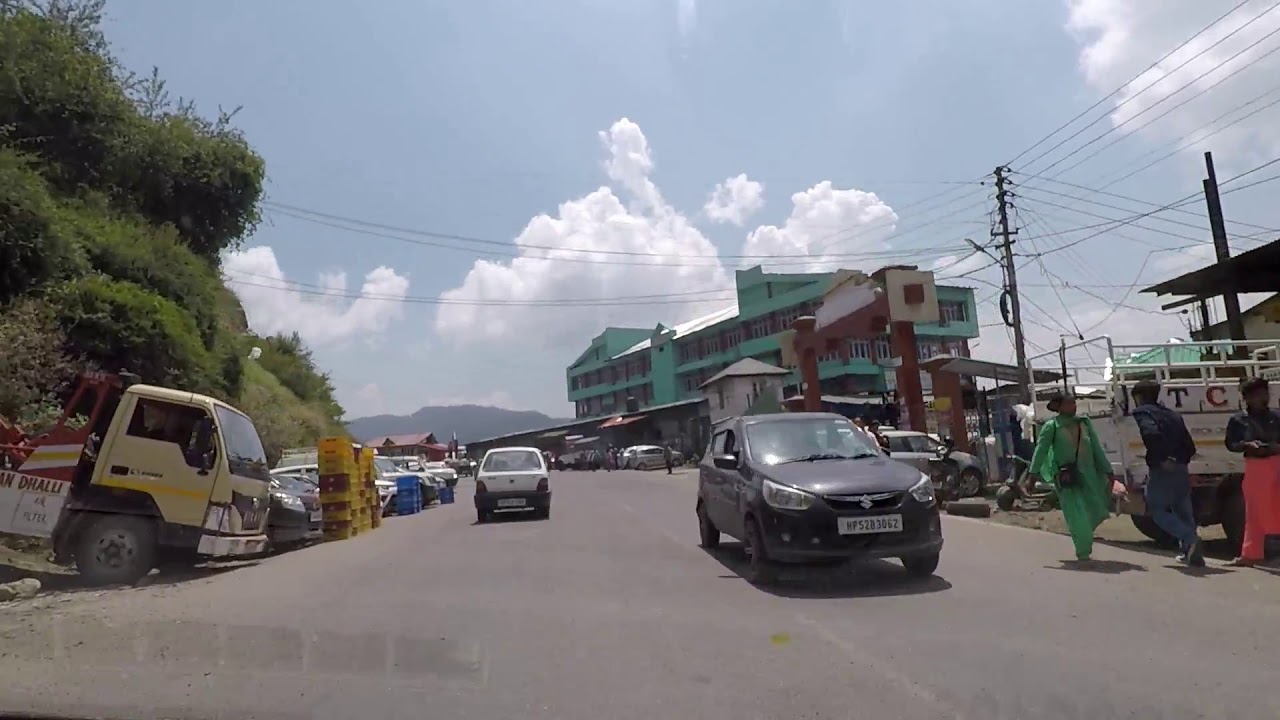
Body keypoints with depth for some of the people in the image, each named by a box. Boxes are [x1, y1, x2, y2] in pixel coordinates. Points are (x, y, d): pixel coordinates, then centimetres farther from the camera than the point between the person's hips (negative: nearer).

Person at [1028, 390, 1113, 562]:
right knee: (1077, 514, -5)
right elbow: (1040, 450, -7)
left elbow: (1097, 448, 13)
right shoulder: (1051, 426, -5)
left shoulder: (1084, 423, 9)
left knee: (1096, 510, 7)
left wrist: (1107, 470, 11)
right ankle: (1083, 551, 10)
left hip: (1088, 474, 5)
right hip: (1066, 476, -5)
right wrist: (1033, 473, -12)